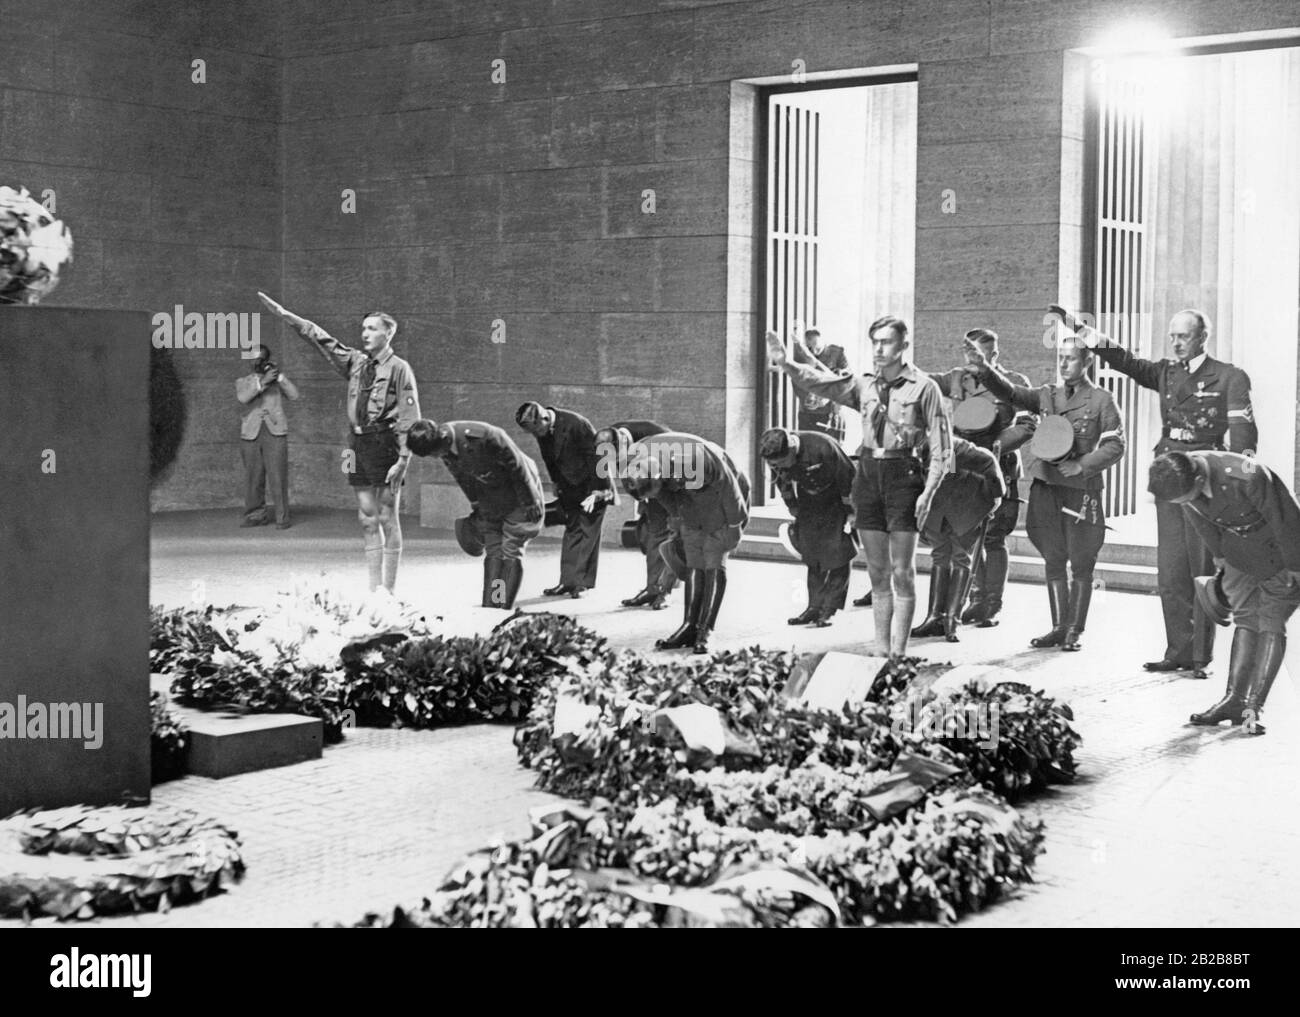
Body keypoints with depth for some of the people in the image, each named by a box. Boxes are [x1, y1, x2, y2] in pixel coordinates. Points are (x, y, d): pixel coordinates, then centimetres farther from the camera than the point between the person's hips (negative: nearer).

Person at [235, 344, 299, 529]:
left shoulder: (278, 378, 17)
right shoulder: (243, 381, 15)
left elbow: (294, 395, 2)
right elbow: (242, 397, -7)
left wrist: (279, 376, -6)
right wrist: (262, 382, -19)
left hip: (275, 431, -1)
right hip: (251, 433, 1)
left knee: (278, 477, -9)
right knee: (253, 477, 1)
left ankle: (282, 518, -7)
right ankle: (257, 515, 12)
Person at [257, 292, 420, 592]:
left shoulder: (399, 369, -5)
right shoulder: (355, 362, 13)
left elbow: (410, 418, -9)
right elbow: (323, 341, 19)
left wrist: (403, 460, -15)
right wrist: (286, 316, 15)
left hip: (385, 444, -6)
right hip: (359, 444, 6)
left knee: (388, 520, -3)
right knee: (368, 521, 7)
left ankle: (388, 591, 0)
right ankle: (373, 588, 11)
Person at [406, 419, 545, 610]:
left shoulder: (485, 436, -35)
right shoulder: (444, 448, -12)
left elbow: (518, 467, -25)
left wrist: (530, 502, -18)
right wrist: (475, 505, 13)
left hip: (518, 499, -6)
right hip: (490, 503, 6)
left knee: (511, 553, -7)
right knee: (492, 552, 2)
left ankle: (504, 609, -5)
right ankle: (488, 608, 1)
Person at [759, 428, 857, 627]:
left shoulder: (823, 448, -36)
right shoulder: (776, 456, -17)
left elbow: (848, 477, -23)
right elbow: (784, 485, 3)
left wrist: (851, 512, -16)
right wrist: (794, 512, 9)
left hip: (837, 500, -5)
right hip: (810, 502, 5)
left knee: (839, 553, -10)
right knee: (811, 554, 3)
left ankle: (829, 609, -5)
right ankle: (814, 607, 9)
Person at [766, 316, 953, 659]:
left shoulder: (923, 387, -4)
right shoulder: (864, 385, 10)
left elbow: (941, 447, -6)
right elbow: (819, 382, -1)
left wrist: (928, 493, -13)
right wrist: (784, 364, -18)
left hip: (903, 476, -5)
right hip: (867, 475, 5)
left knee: (902, 572, -2)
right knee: (878, 572, 9)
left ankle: (898, 652, 2)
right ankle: (881, 650, 15)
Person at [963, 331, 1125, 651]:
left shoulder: (1100, 400, 0)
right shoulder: (1048, 395, 12)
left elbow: (1115, 446, -3)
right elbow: (1011, 393, -1)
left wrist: (1082, 465, -14)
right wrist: (985, 370, -16)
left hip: (1082, 490, -4)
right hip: (1045, 487, 4)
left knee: (1081, 564, 1)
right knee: (1053, 561, 8)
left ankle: (1075, 630, 9)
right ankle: (1059, 627, 16)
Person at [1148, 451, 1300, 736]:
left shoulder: (1248, 479, -41)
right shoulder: (1180, 478, -21)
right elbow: (1200, 520, 1)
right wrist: (1217, 553, 13)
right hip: (1239, 551, 6)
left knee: (1271, 624, -6)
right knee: (1245, 619, 8)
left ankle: (1253, 707, -8)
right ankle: (1234, 698, 9)